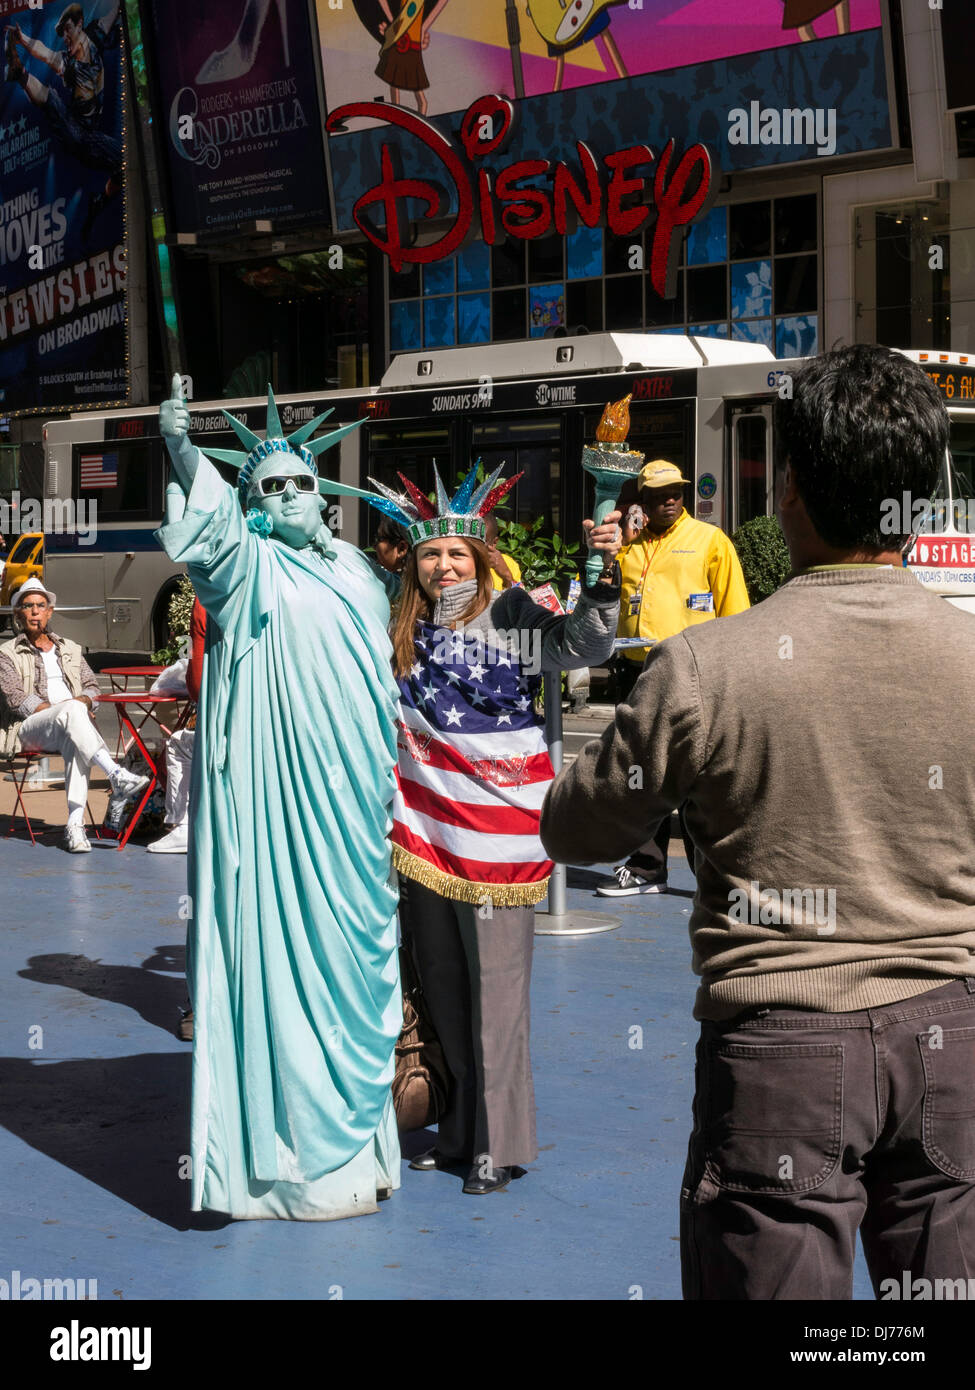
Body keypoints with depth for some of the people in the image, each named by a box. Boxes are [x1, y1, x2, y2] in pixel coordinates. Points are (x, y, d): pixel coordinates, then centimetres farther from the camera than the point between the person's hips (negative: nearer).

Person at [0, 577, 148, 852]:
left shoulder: (70, 649, 25)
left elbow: (92, 686, 19)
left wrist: (84, 700, -7)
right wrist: (60, 710, -15)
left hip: (67, 726, 3)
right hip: (28, 729, -3)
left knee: (75, 742, -36)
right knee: (71, 711, -36)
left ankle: (75, 825, -43)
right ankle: (116, 776, -47)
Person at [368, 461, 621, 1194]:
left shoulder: (511, 618, -7)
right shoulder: (402, 633, 7)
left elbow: (583, 644, -24)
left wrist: (604, 577, -40)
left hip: (498, 831, -5)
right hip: (427, 829, 5)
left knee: (496, 986, -1)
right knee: (441, 983, 13)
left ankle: (497, 1142, 8)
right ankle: (460, 1128, 27)